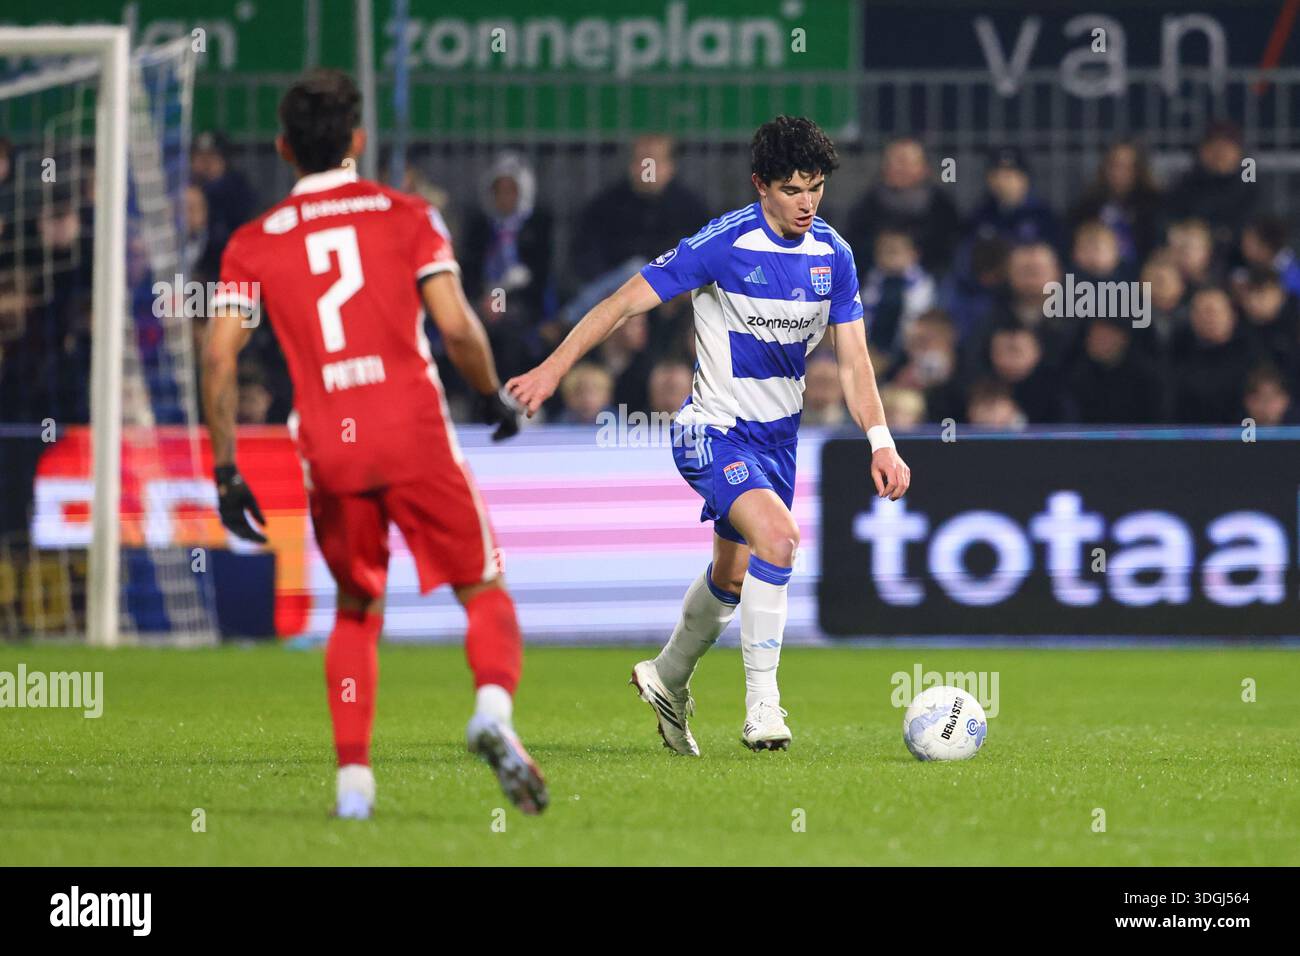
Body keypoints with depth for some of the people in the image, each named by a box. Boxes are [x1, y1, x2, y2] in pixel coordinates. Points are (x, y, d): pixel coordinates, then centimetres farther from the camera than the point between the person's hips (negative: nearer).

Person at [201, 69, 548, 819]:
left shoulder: (254, 243, 10)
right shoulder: (406, 215, 5)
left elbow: (220, 357, 0)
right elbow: (456, 326, -6)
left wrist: (227, 472, 4)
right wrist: (497, 397, 11)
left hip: (330, 449, 2)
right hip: (416, 434, -2)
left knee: (357, 609, 20)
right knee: (484, 590, 6)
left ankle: (354, 776, 9)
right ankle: (494, 708, -24)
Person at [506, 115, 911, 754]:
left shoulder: (833, 255, -1)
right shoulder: (724, 244, -18)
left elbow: (852, 362, 4)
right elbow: (626, 301, -13)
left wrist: (880, 443, -8)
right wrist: (554, 367, -18)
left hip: (778, 437, 6)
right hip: (714, 432, -6)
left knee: (732, 577, 17)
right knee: (777, 537, -28)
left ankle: (669, 678, 43)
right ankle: (762, 705, -22)